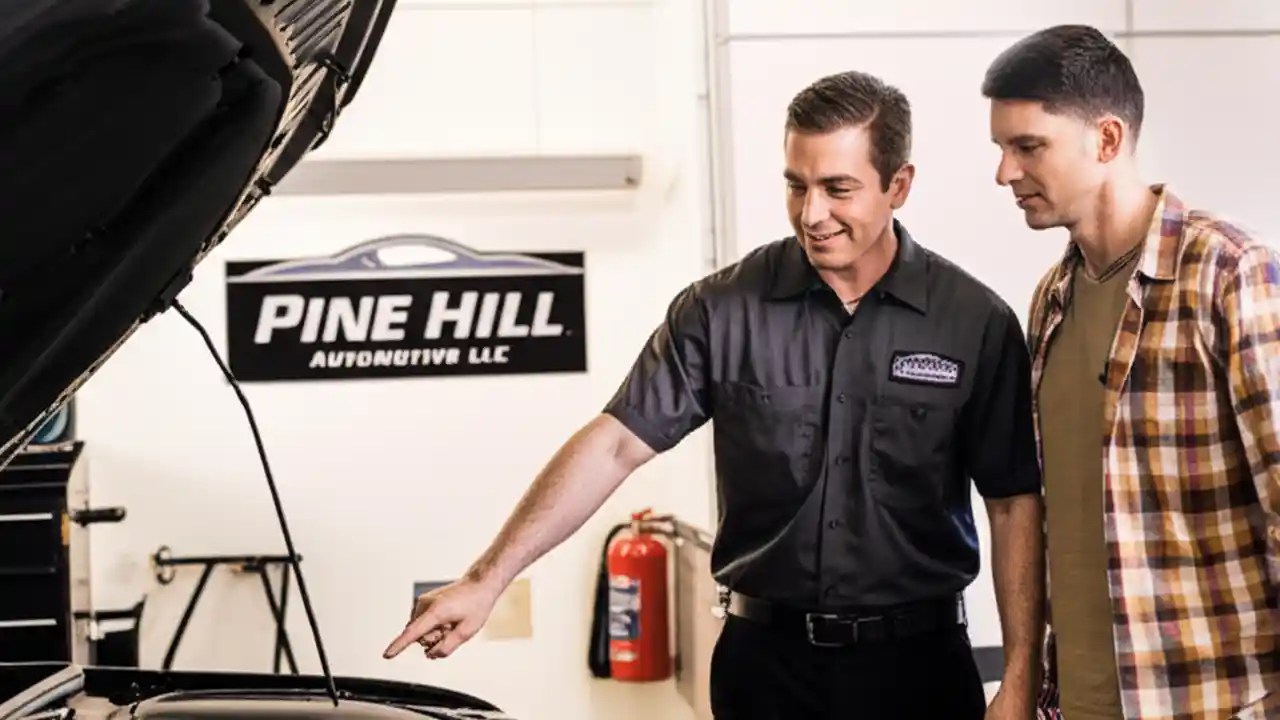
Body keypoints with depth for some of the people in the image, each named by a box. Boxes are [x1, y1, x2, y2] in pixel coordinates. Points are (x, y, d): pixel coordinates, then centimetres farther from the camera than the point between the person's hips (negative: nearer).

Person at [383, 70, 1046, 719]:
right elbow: (613, 445, -8)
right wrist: (486, 580, -16)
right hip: (764, 660, 1)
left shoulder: (976, 322, -4)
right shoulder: (722, 310, -4)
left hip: (918, 665, 0)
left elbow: (1015, 506, -2)